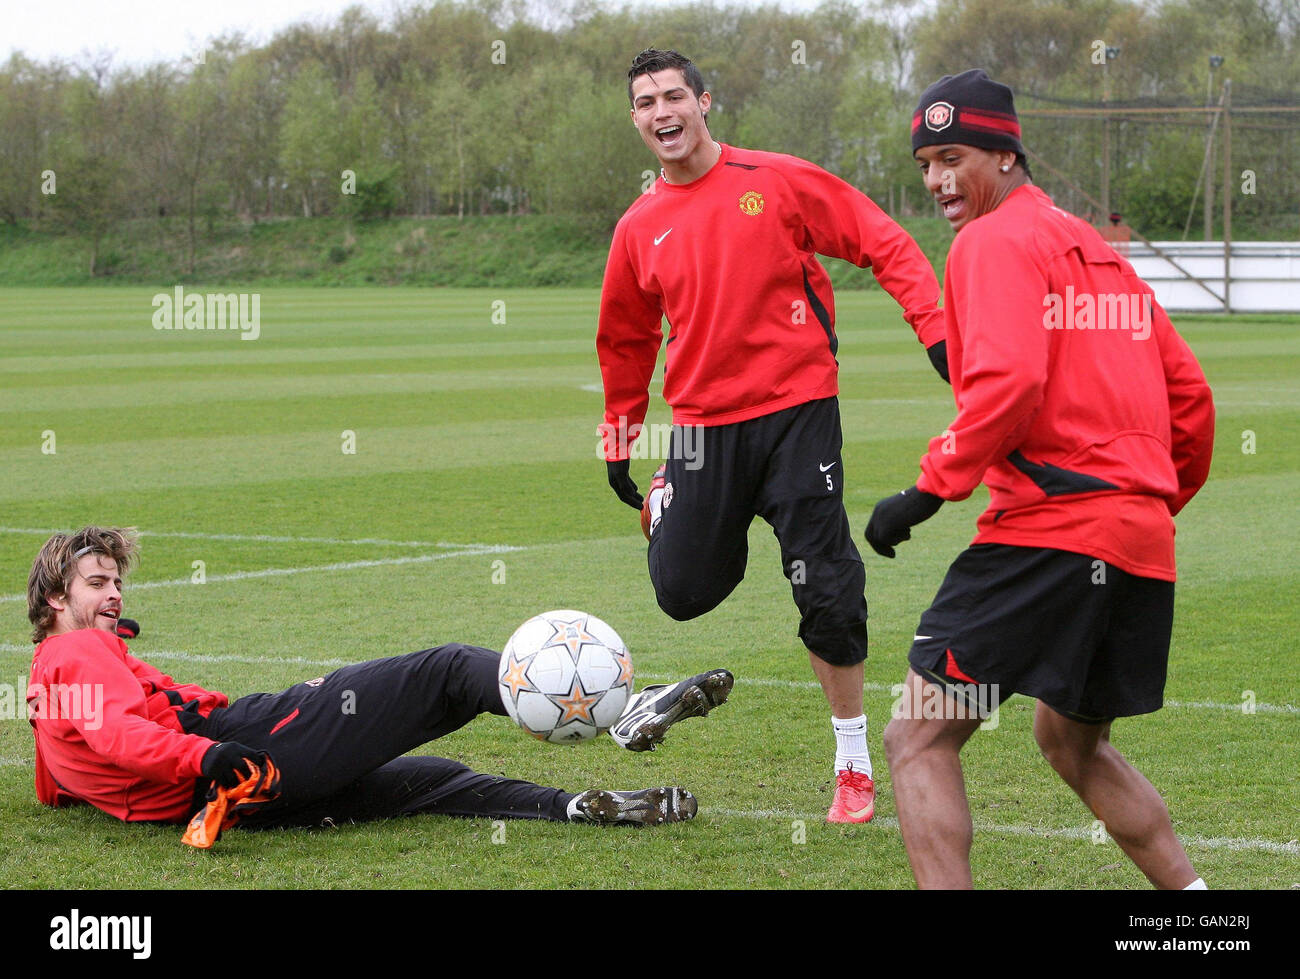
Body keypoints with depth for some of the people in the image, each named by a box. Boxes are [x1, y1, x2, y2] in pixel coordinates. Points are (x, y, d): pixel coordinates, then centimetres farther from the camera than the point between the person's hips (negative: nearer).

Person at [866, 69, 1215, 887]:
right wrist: (1161, 501, 31)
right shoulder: (1098, 249, 22)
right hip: (1144, 542, 9)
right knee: (1074, 741, 26)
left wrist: (930, 490, -14)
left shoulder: (996, 241, -4)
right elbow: (1188, 393, 22)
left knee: (918, 740, -5)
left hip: (1049, 528, -9)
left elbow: (1008, 381, -20)